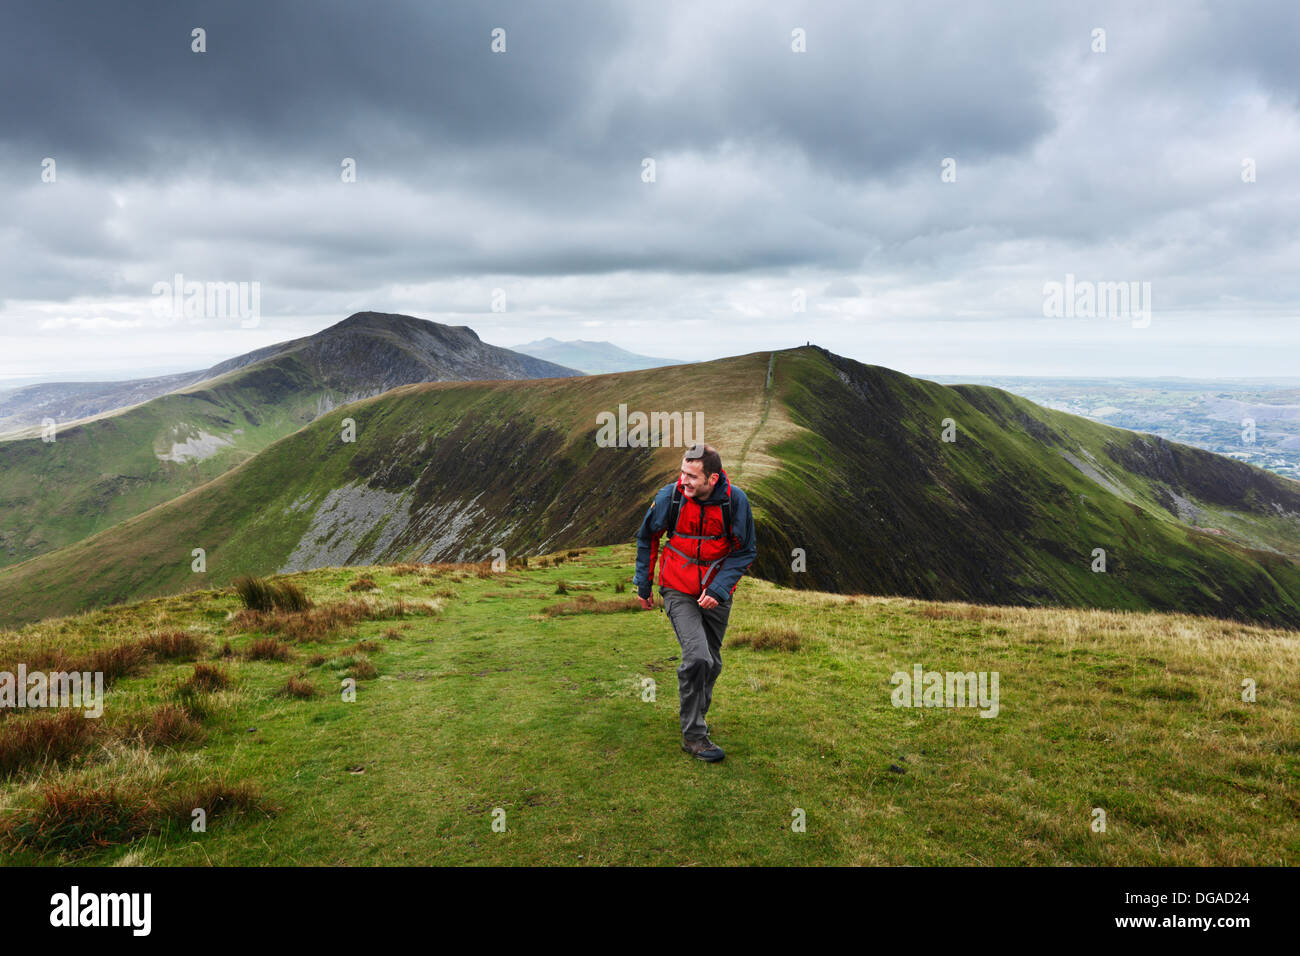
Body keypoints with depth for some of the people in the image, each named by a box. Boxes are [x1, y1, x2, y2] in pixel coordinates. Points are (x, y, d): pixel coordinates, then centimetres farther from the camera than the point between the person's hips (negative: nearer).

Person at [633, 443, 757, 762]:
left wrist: (719, 589, -15)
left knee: (712, 662, 12)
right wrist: (644, 585, 8)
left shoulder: (735, 500, -14)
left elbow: (745, 551, -4)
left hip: (717, 593, 2)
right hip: (679, 591, -2)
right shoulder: (670, 496, -15)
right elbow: (646, 538, 3)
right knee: (697, 657, -17)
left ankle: (696, 717, 37)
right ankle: (693, 735, -3)